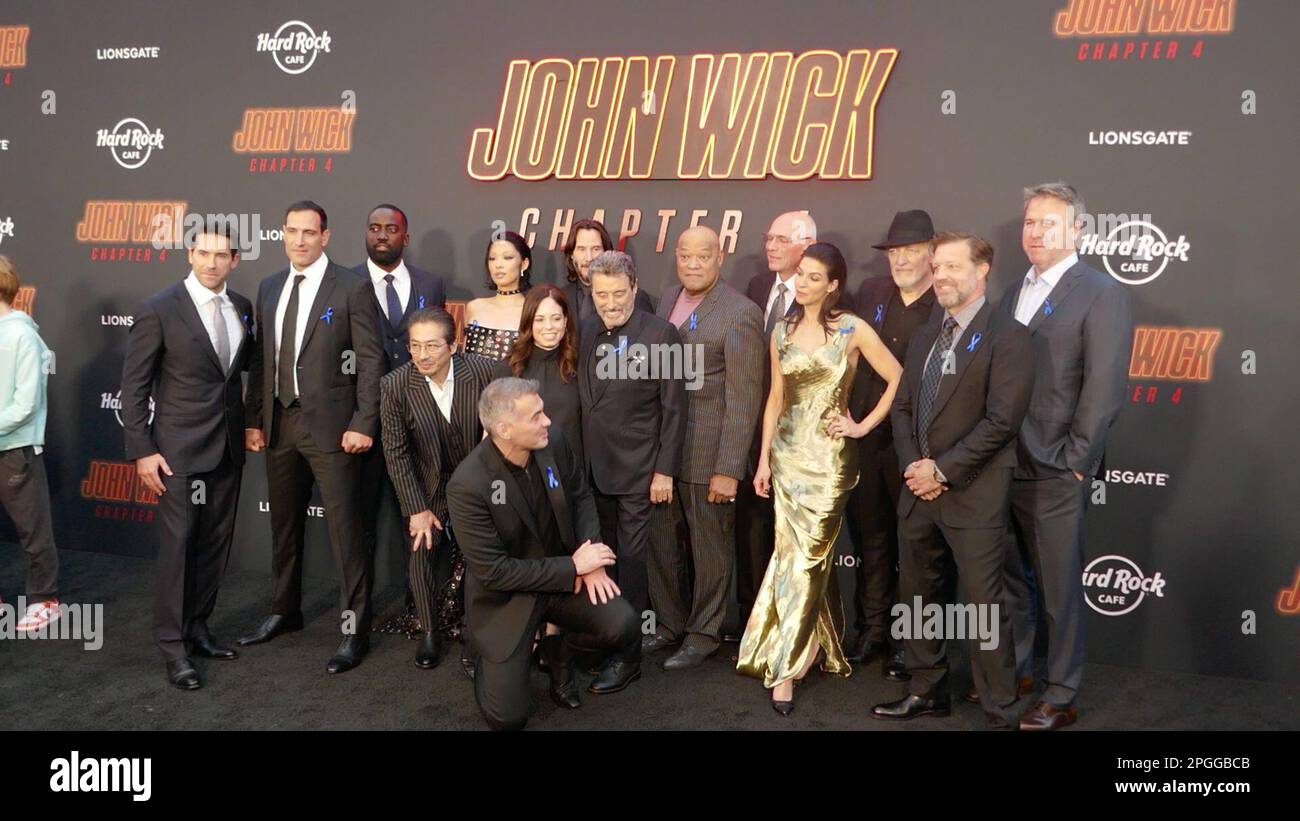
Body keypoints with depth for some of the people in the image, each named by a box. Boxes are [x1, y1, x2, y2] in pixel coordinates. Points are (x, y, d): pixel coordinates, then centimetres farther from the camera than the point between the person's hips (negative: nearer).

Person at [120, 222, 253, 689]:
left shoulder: (242, 307, 5)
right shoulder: (158, 310, -10)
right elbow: (134, 385, -8)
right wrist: (141, 450, -12)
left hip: (228, 447, 5)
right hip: (180, 448, -5)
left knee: (216, 543, 12)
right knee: (177, 545, -1)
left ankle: (197, 626, 26)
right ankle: (172, 644, 10)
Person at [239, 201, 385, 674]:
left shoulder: (352, 288, -6)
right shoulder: (269, 289, 11)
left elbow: (371, 360, -9)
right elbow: (259, 359, 13)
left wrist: (363, 423, -14)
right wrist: (253, 419, 8)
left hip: (331, 426, -6)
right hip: (279, 424, 6)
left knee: (345, 529, -2)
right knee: (284, 525, 18)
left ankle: (354, 630, 8)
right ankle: (284, 611, 35)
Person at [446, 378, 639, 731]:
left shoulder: (554, 442, -12)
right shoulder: (468, 485, -27)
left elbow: (581, 497, 5)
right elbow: (493, 571, -23)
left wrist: (590, 562, -11)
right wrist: (573, 566, -21)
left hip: (564, 574, 4)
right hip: (506, 595, -4)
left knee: (622, 626, -20)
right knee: (507, 717, -8)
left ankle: (555, 643, 13)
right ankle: (489, 660, 28)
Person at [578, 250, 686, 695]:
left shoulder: (661, 334, -11)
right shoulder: (588, 331, 6)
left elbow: (674, 408, -10)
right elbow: (582, 398, 11)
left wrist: (665, 471, -12)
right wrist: (579, 459, 7)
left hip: (638, 471, -5)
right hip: (594, 467, 5)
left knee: (631, 560, 2)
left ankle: (627, 655, 13)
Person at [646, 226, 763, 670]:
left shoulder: (740, 313, -14)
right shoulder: (668, 299, 8)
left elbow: (744, 397, -16)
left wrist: (729, 469, -18)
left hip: (707, 450, -6)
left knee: (710, 545, 8)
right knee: (658, 534, 15)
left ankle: (704, 633, 26)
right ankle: (670, 622, 33)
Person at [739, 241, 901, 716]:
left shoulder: (853, 330, -5)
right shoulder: (782, 331, 8)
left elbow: (898, 378, -2)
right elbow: (776, 399, 10)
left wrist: (864, 426, -6)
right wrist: (764, 459, 7)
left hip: (828, 456, -4)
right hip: (788, 455, 4)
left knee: (807, 556, -4)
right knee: (795, 553, 8)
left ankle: (786, 667, 4)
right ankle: (821, 648, 26)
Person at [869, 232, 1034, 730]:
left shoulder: (1006, 337, -9)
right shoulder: (926, 335, 14)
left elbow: (1000, 421, -16)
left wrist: (943, 470, -15)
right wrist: (913, 465, -2)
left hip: (972, 496, -7)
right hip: (918, 489, 7)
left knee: (983, 605, -1)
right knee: (918, 595, 16)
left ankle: (1001, 712, 12)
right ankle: (927, 691, 32)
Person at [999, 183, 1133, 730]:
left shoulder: (1102, 294, -7)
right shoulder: (1015, 293, 15)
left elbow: (1104, 387, -12)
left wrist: (1074, 459, -14)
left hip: (1054, 475, -6)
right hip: (1002, 466, 6)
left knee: (1060, 588, 5)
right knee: (1010, 581, 16)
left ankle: (1061, 697, 17)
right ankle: (1014, 670, 33)